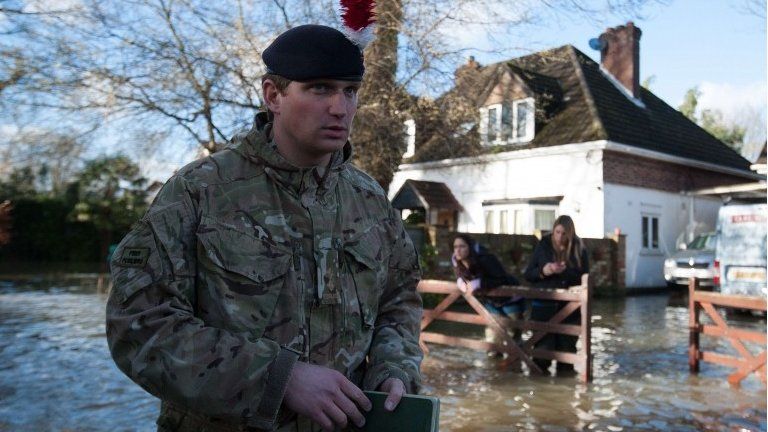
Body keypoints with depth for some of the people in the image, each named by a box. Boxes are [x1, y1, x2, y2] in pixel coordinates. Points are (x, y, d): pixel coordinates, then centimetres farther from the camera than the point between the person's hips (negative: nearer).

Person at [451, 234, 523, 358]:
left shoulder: (485, 259, -36)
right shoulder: (456, 261, -15)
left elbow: (502, 280, -37)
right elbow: (460, 276, 5)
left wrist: (478, 283, -41)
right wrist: (460, 282, -20)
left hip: (510, 298, -6)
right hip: (491, 301, 6)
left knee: (514, 331, 4)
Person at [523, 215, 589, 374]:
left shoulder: (579, 249, 3)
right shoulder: (543, 246, 4)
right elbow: (528, 274, 6)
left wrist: (565, 271, -19)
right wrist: (542, 271, -14)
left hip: (569, 307, 0)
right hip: (544, 306, 0)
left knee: (566, 347, 6)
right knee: (543, 347, -3)